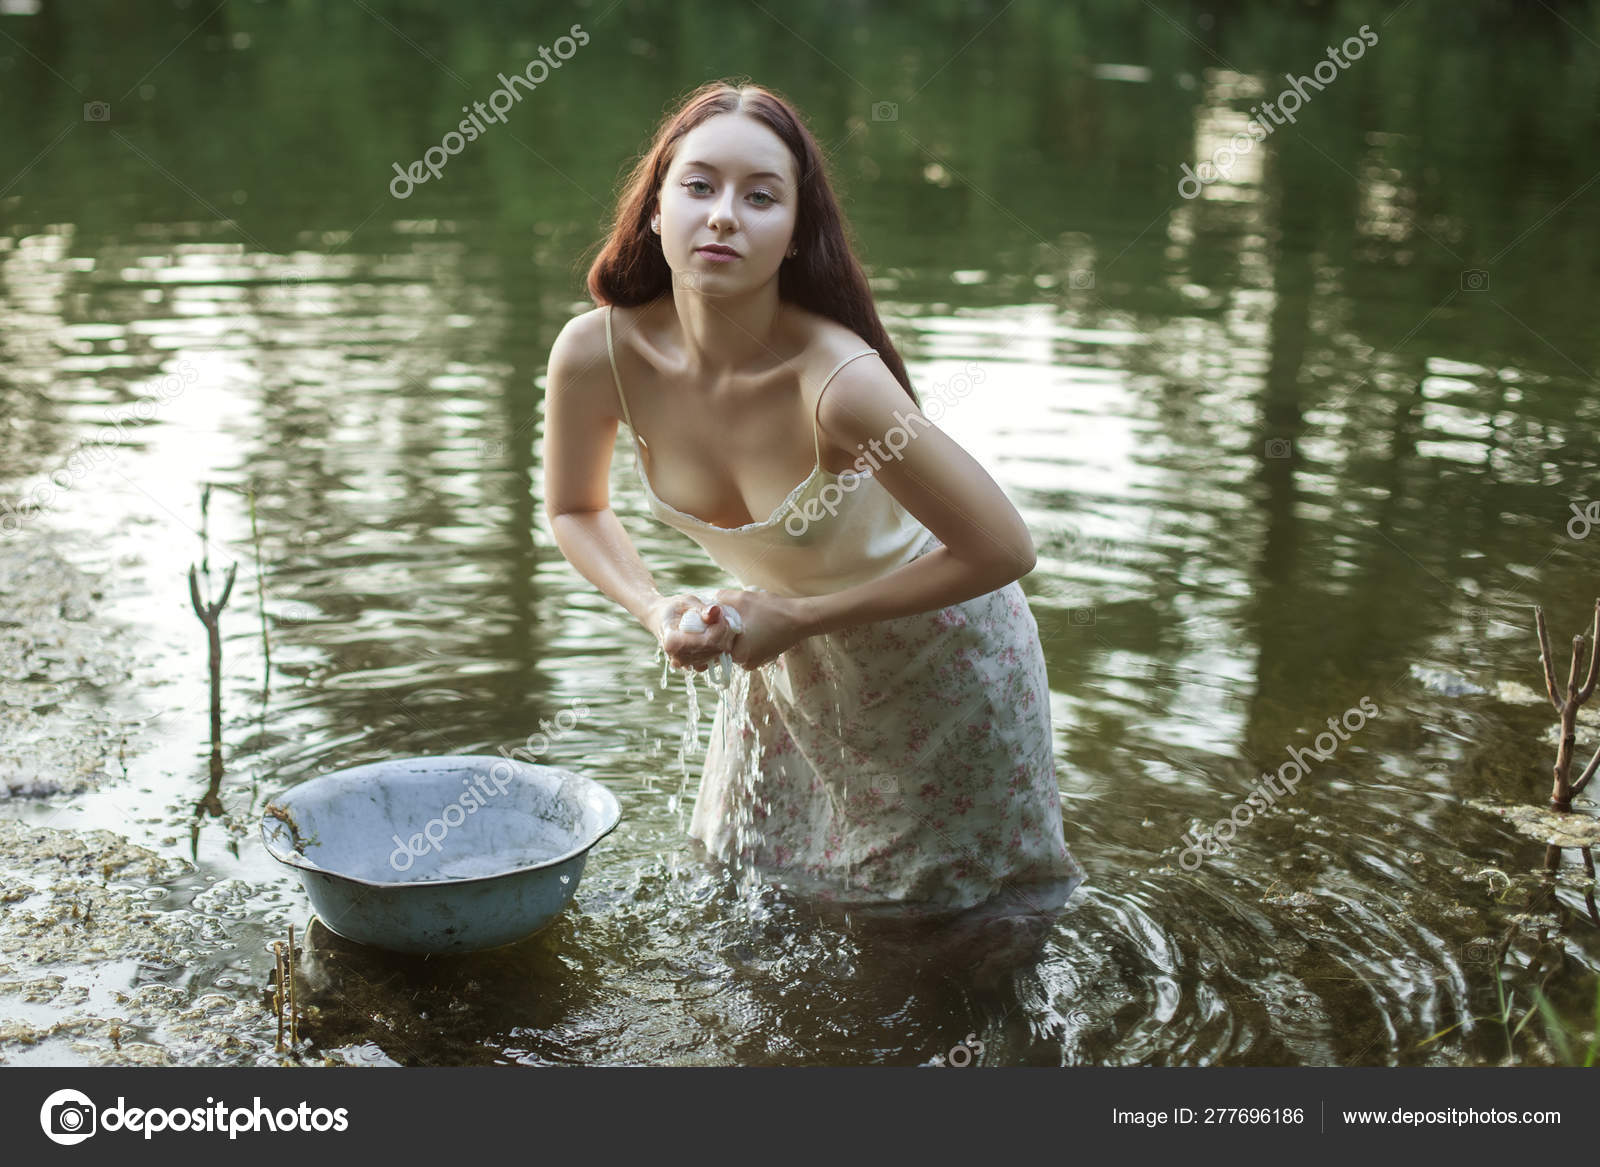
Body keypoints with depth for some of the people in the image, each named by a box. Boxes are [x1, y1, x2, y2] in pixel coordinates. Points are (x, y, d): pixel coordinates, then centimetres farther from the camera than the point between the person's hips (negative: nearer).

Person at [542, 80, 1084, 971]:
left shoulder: (838, 380, -37)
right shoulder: (597, 355, -23)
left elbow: (1002, 549, -28)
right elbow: (575, 508, -1)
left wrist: (800, 617, -25)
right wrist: (657, 611, -19)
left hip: (939, 648, -4)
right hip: (788, 647, 5)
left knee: (955, 931, 12)